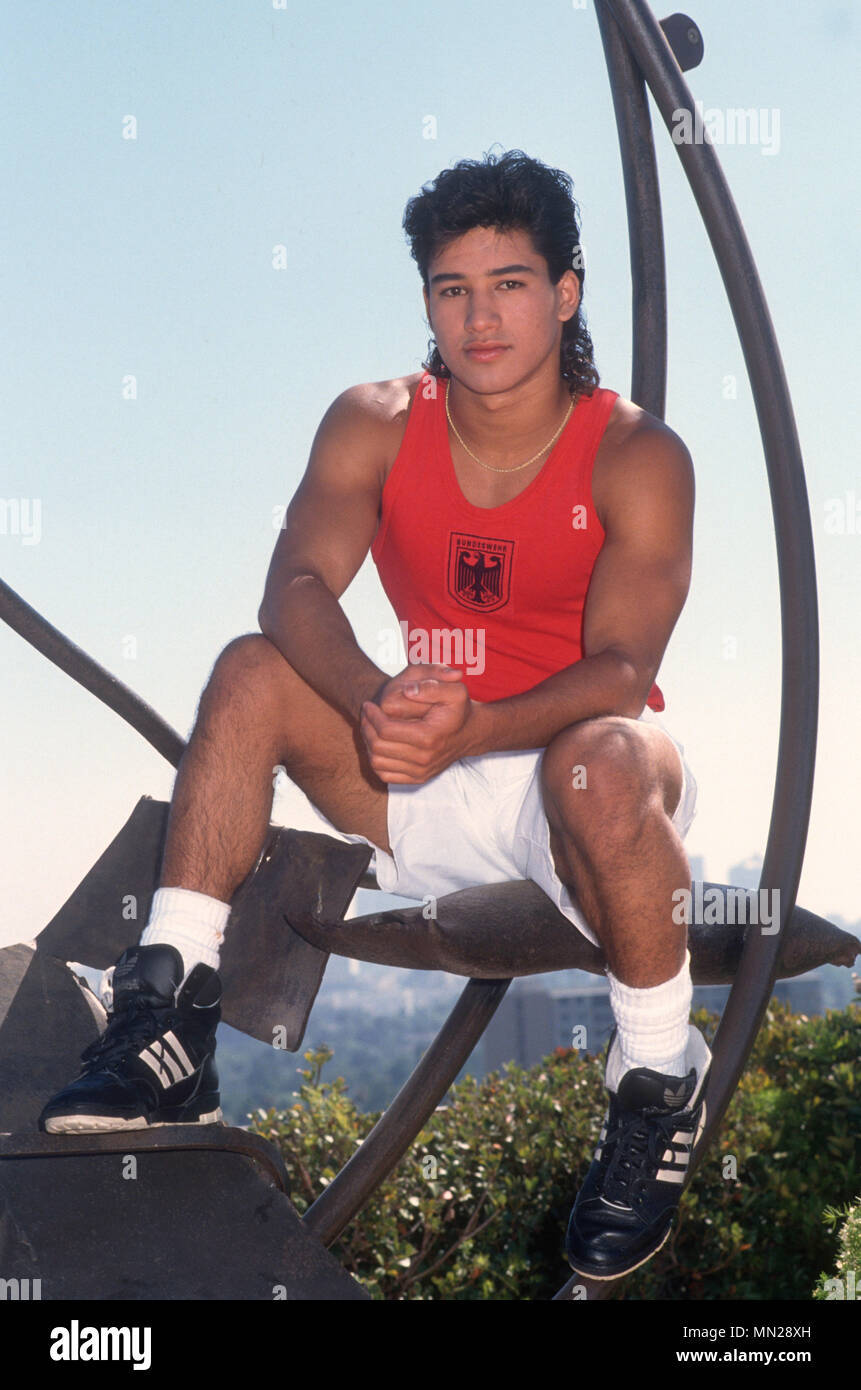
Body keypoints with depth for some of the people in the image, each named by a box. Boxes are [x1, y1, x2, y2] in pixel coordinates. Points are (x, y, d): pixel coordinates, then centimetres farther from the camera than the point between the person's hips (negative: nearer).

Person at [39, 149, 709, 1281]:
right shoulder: (375, 425, -2)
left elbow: (621, 669, -22)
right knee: (253, 674, -15)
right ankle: (170, 1027, -19)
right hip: (428, 801, 4)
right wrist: (376, 704, -38)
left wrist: (469, 729, -41)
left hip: (582, 767, -4)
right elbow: (297, 588, -17)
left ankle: (659, 1083, -17)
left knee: (600, 763, -38)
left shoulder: (636, 455, -12)